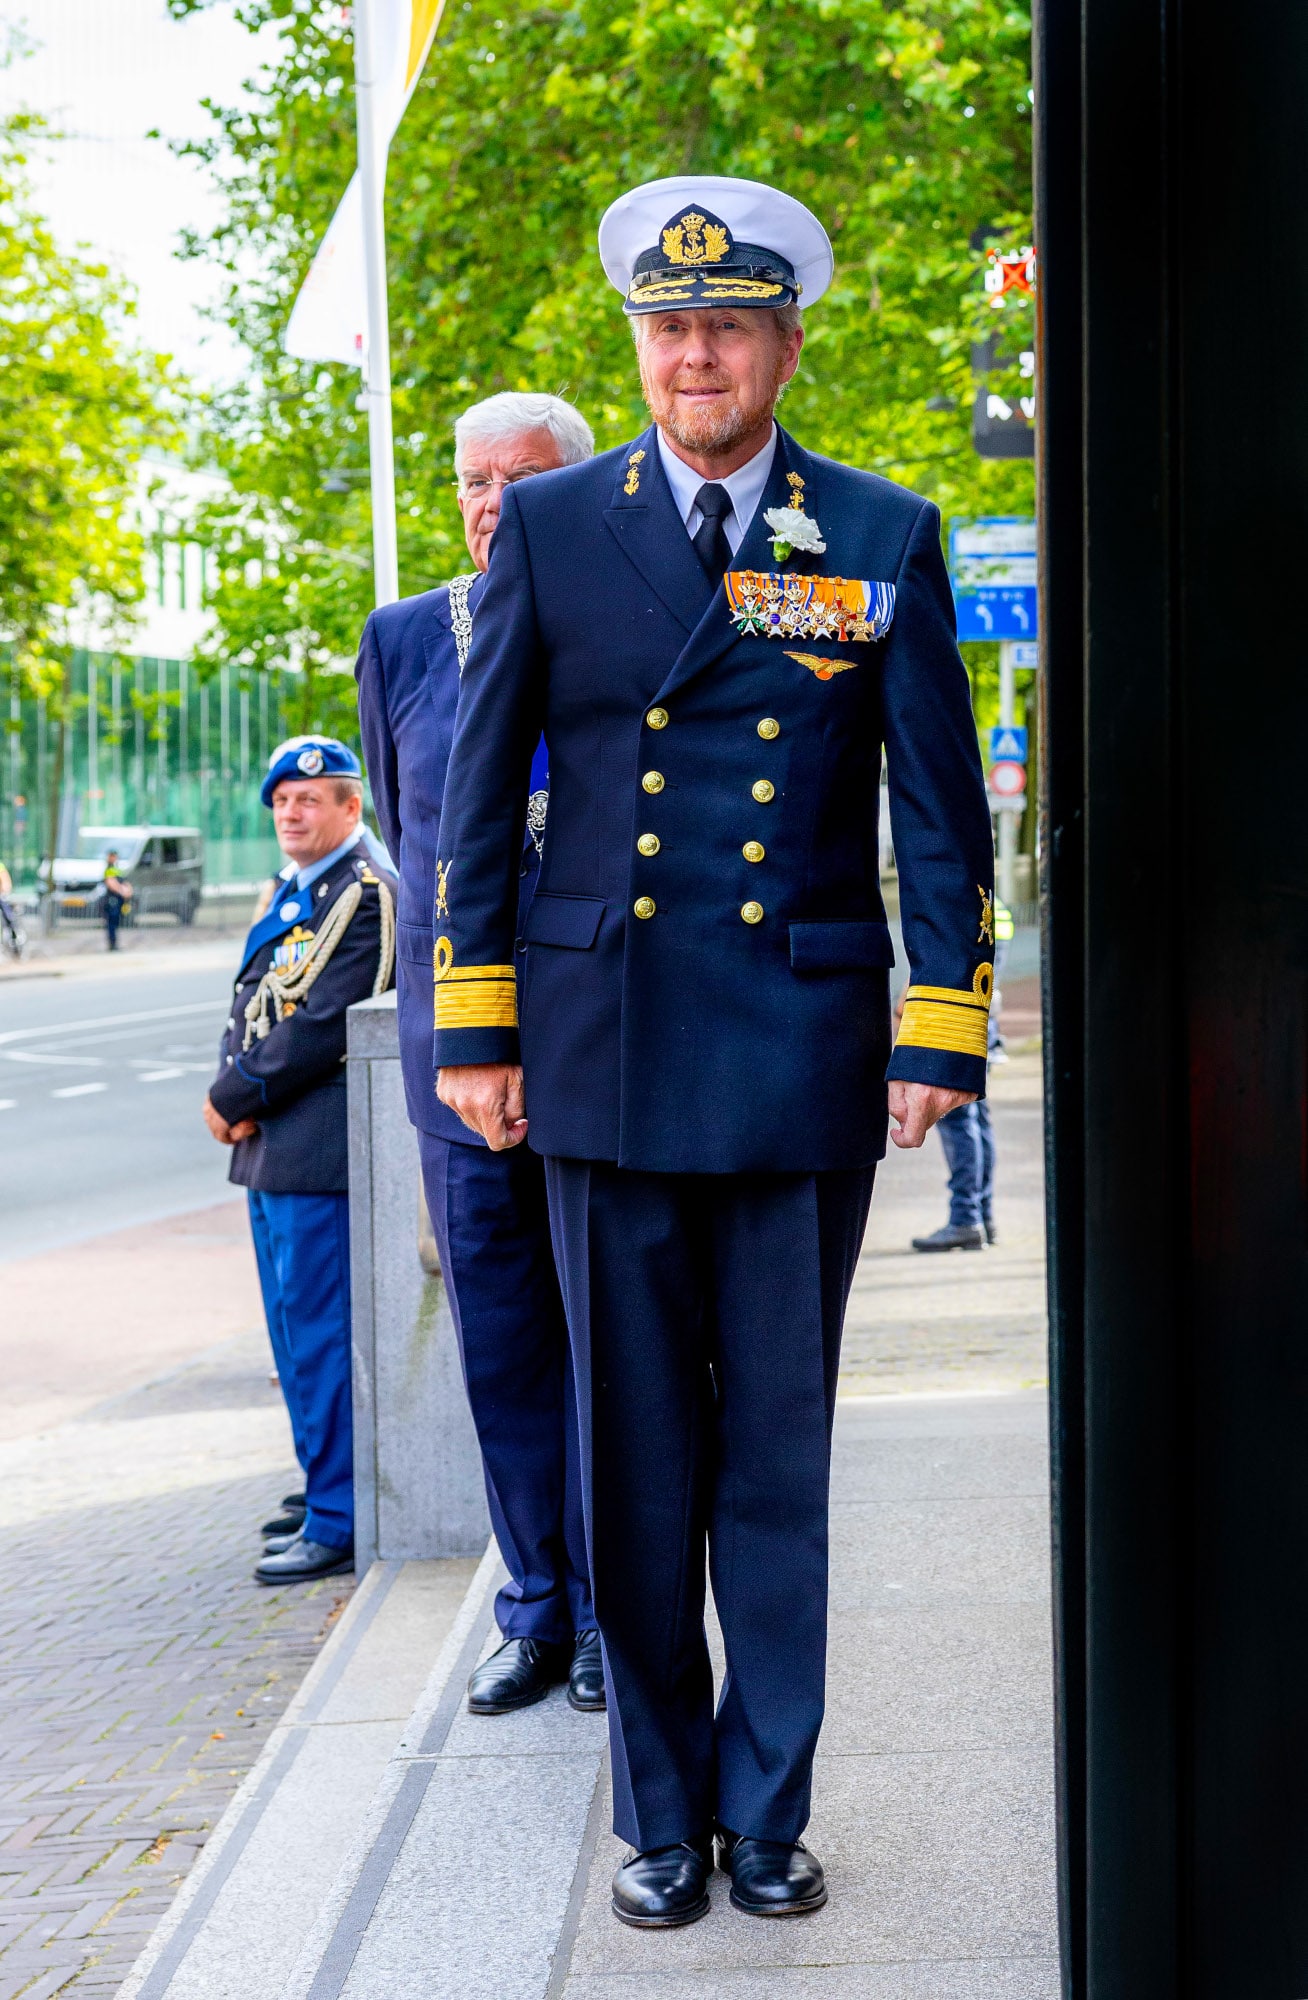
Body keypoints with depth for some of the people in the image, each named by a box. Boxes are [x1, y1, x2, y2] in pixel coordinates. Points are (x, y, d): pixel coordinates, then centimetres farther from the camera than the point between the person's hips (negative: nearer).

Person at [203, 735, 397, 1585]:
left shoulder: (366, 895, -12)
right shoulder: (287, 897, 18)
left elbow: (323, 1028, -18)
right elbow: (250, 1007, 16)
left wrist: (233, 1099, -11)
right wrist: (235, 1097, -2)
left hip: (322, 1153, -9)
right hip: (271, 1149, 9)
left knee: (321, 1333, -8)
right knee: (294, 1328, 17)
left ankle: (338, 1522, -4)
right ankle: (326, 1483, 29)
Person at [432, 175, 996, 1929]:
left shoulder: (883, 537, 5)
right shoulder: (550, 526, 6)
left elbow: (940, 803, 5)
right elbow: (477, 788, 8)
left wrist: (942, 1036, -1)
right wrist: (473, 1026, 4)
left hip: (805, 1058, 0)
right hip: (608, 1055, 1)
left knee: (779, 1452, 6)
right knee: (637, 1449, 7)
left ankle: (766, 1808, 20)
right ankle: (662, 1813, 20)